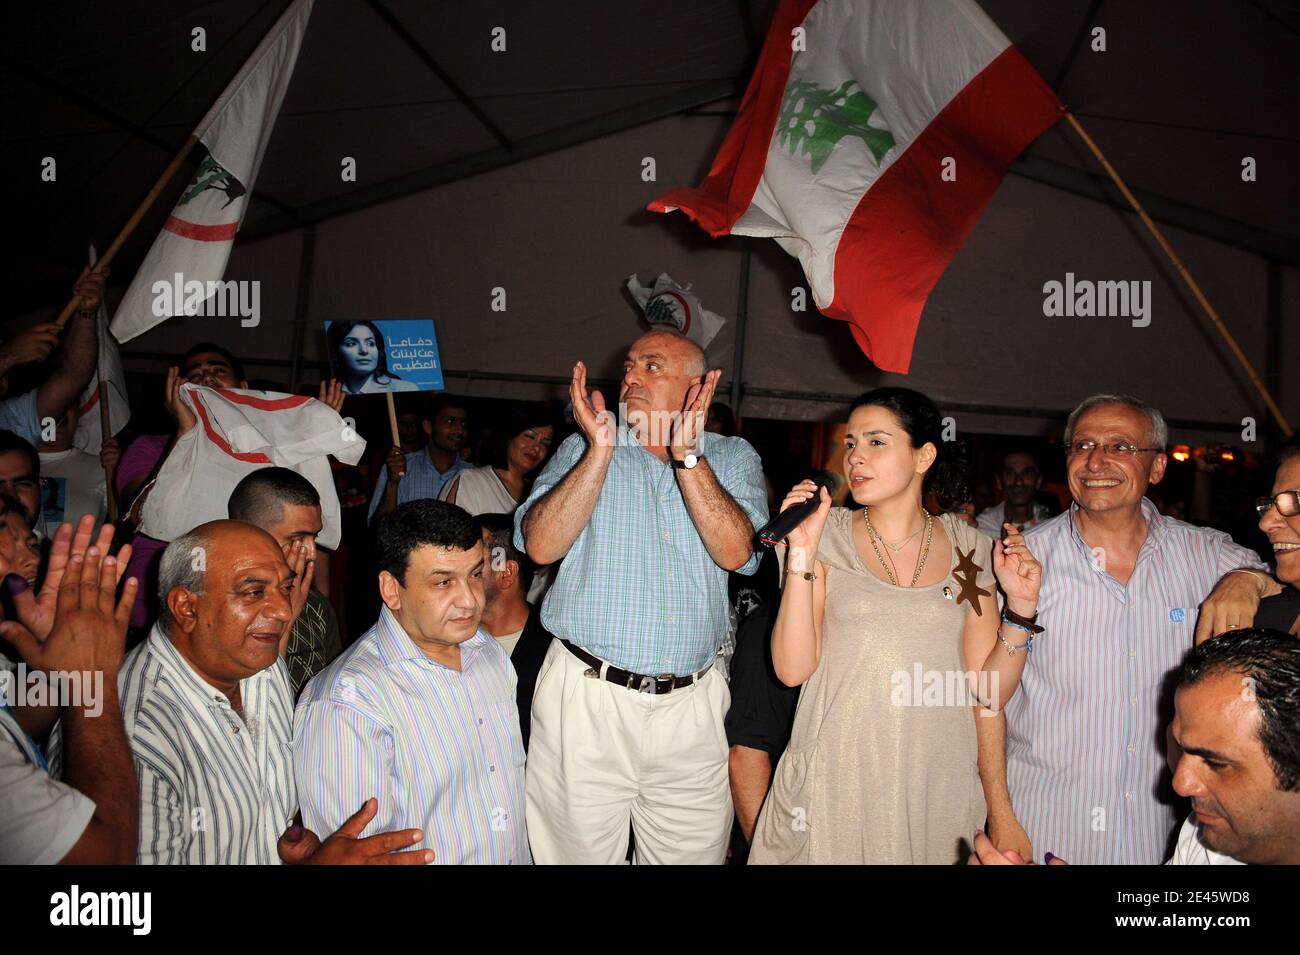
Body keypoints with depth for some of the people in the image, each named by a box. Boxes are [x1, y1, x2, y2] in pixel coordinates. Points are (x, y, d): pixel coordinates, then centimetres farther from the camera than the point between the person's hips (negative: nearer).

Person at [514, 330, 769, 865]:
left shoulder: (733, 458, 6)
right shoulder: (583, 449, 5)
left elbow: (735, 552, -12)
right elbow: (540, 545, -10)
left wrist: (686, 453, -17)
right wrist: (602, 448, -15)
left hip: (692, 704, 1)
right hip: (586, 696, 0)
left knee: (695, 852, 13)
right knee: (580, 850, 10)